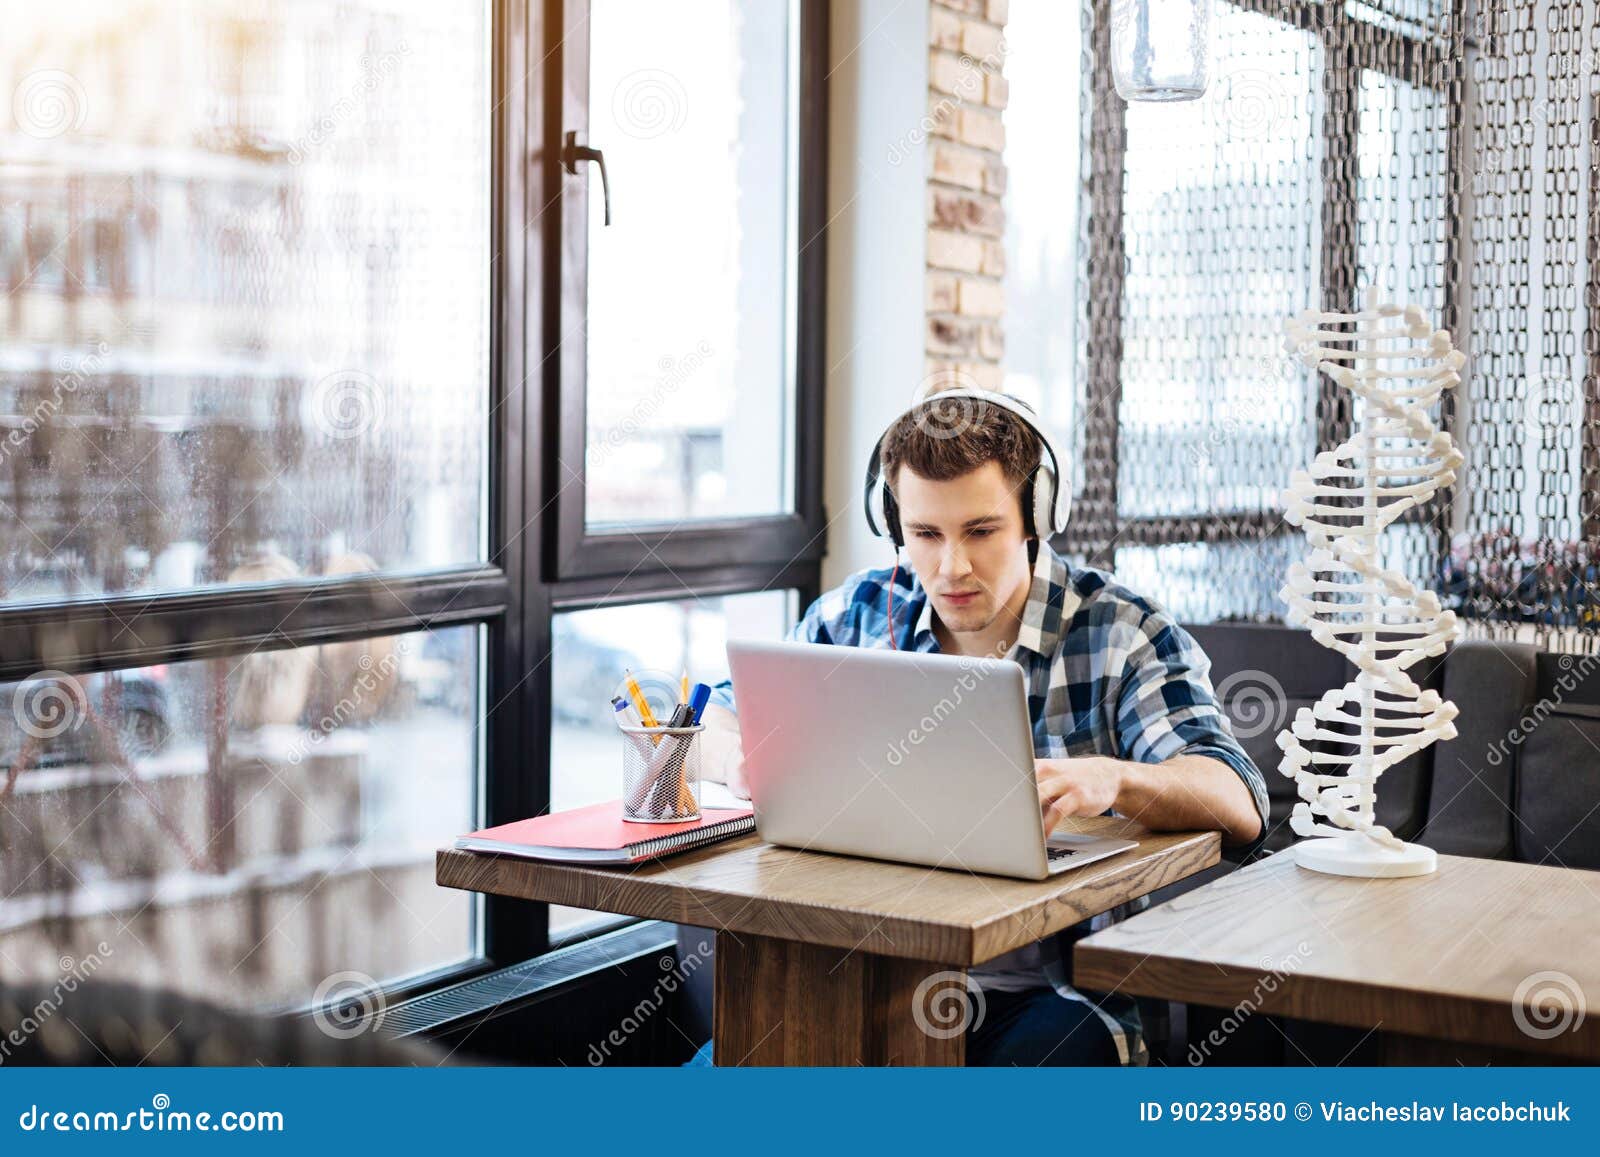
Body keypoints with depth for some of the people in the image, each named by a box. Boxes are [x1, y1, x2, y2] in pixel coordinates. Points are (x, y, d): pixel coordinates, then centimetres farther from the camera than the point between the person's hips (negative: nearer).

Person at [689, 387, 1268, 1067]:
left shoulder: (1123, 636, -3)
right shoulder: (858, 614, 8)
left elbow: (1239, 806, -15)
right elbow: (721, 718, 20)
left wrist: (1111, 779, -38)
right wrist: (740, 760, -8)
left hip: (1052, 996, -2)